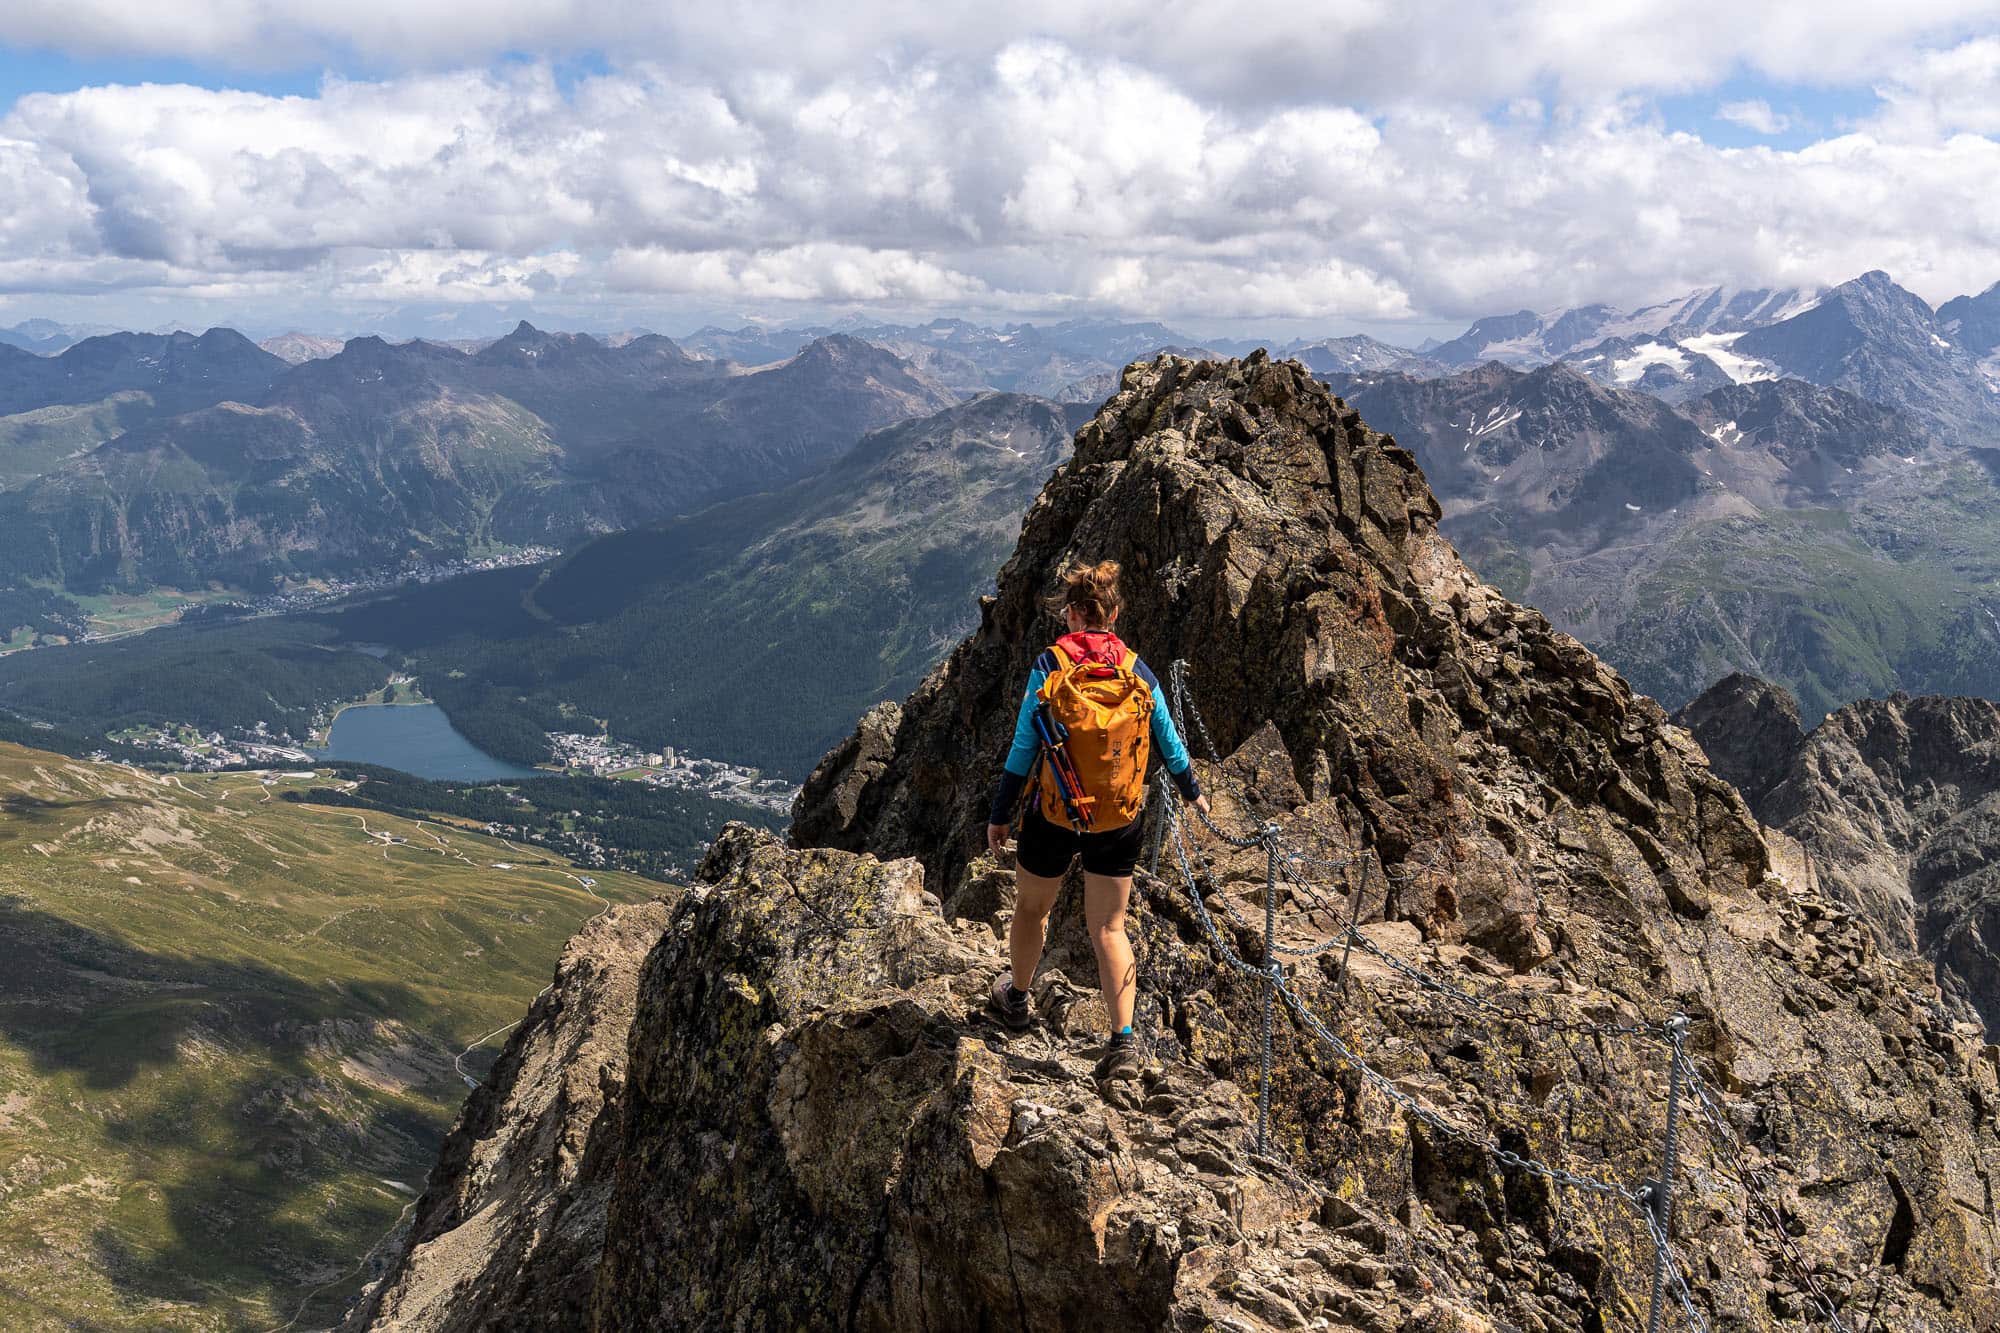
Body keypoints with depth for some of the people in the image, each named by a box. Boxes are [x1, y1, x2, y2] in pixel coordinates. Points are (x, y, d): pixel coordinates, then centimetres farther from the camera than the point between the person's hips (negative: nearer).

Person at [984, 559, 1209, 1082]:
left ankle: (1016, 997, 45)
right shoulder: (1136, 669, -3)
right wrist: (1193, 791, 25)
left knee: (1031, 907, 23)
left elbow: (1023, 749, -9)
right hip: (1121, 820, 2)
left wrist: (999, 815, 1)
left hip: (1055, 814, -2)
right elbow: (1168, 742, 6)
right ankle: (1123, 1042, 5)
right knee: (1109, 928, 13)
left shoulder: (1050, 666, -11)